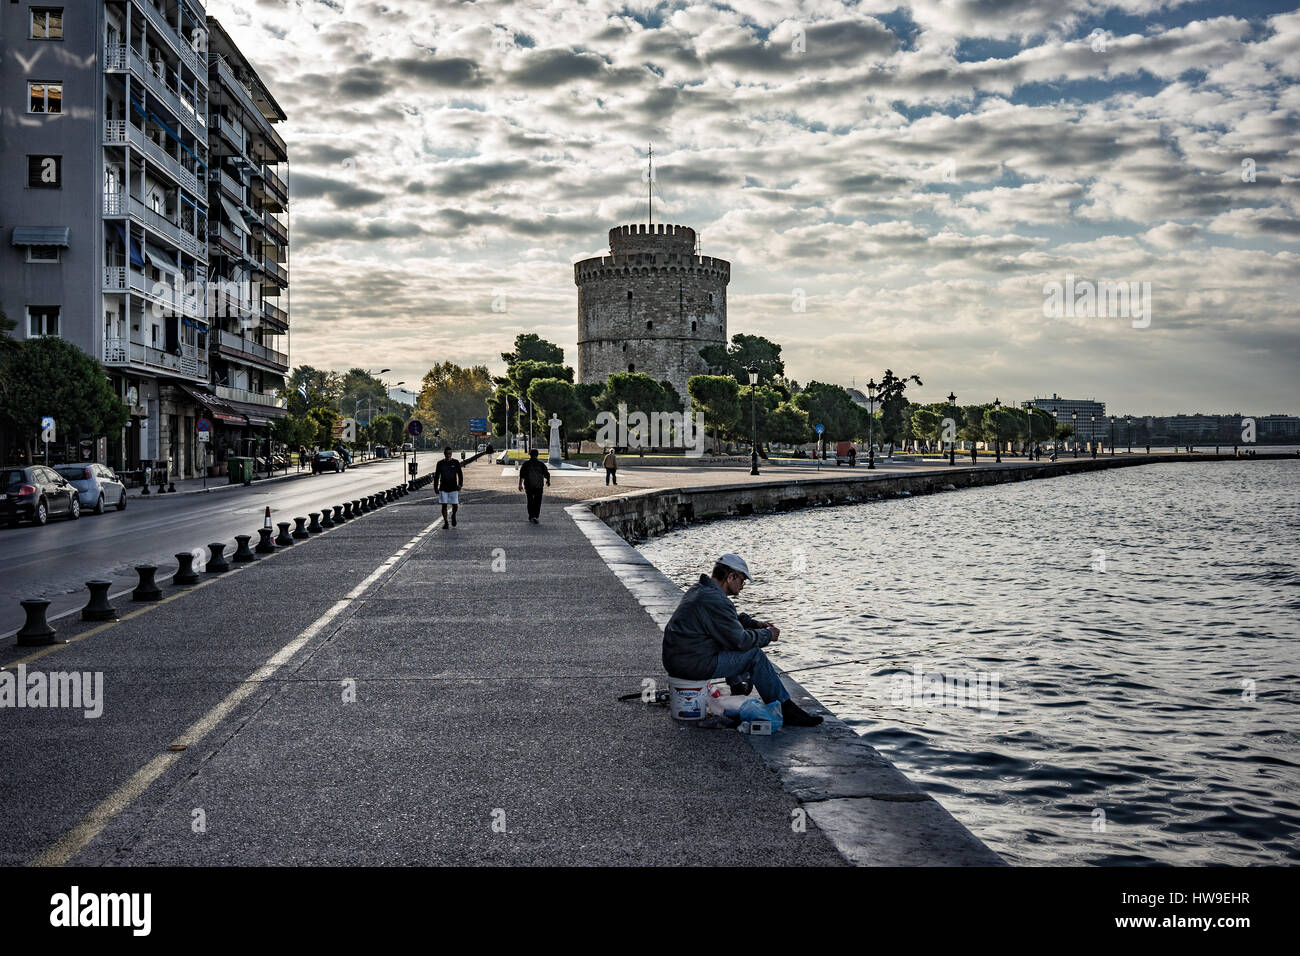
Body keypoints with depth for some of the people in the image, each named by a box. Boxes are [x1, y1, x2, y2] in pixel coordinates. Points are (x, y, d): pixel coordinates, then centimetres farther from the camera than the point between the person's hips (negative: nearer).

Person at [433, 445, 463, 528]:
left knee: (455, 505, -4)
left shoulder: (456, 463, 2)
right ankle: (445, 522, 8)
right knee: (444, 505, -1)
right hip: (443, 488, 1)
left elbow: (460, 474, 3)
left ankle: (453, 516, 27)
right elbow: (436, 476, 11)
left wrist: (460, 484, -10)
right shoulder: (440, 463, 5)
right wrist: (435, 487, 7)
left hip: (453, 488, -1)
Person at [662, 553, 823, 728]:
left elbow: (730, 620, 27)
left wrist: (755, 624, 17)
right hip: (692, 665, -10)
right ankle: (786, 710, -3)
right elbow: (740, 641, -16)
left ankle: (738, 685, 42)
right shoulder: (716, 601, -21)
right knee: (754, 654, -6)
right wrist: (768, 635, 0)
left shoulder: (699, 589, 11)